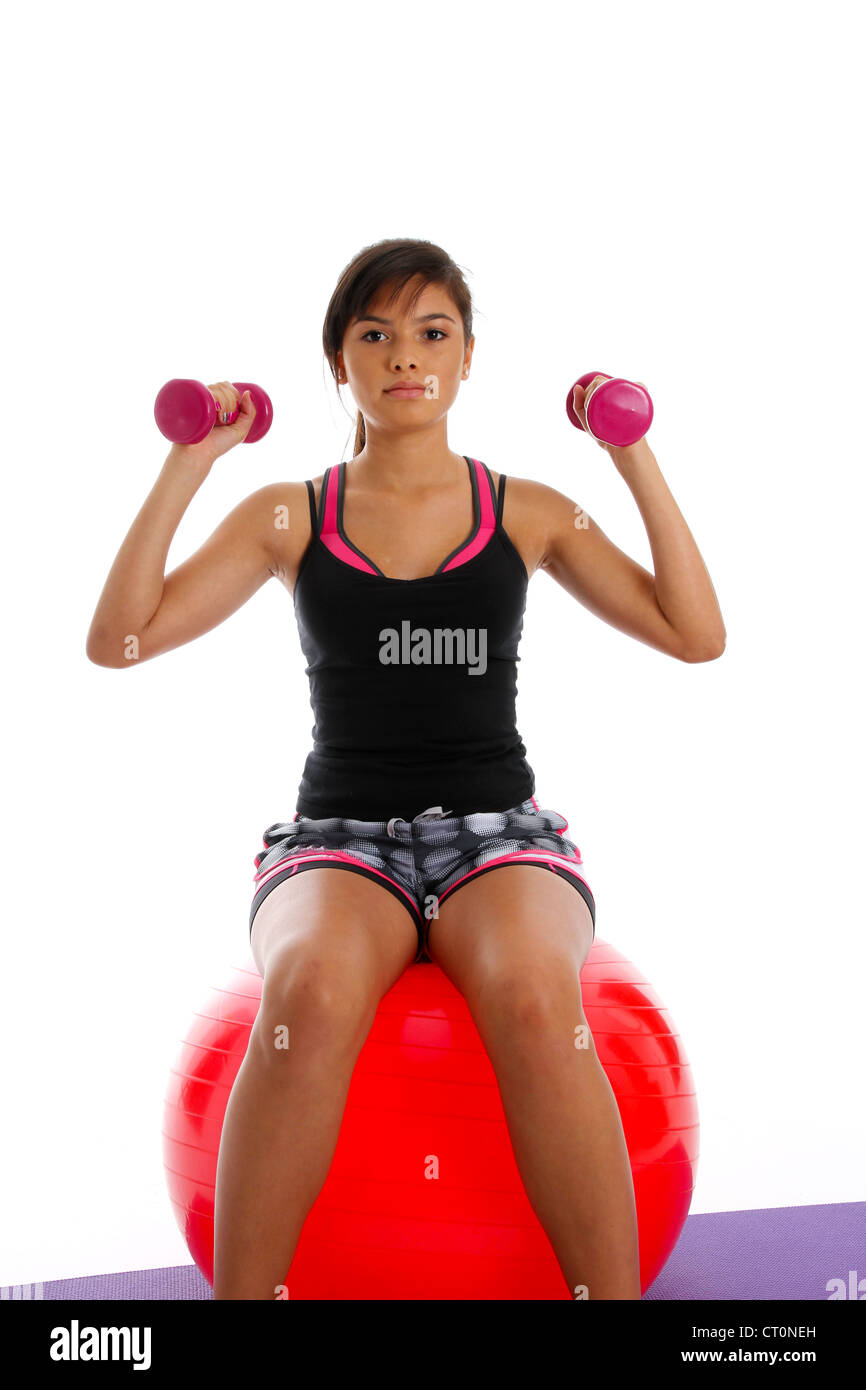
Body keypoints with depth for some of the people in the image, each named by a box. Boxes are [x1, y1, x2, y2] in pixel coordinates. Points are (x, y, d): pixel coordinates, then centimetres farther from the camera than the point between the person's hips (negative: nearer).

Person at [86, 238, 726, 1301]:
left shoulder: (527, 514, 9)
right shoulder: (288, 517, 8)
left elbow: (697, 636, 2)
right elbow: (119, 640, -2)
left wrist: (638, 464, -2)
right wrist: (188, 467, -6)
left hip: (499, 838, 1)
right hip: (339, 842, 0)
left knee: (534, 997, -35)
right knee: (310, 993, -36)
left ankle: (616, 1295, -21)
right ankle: (239, 1295, -21)